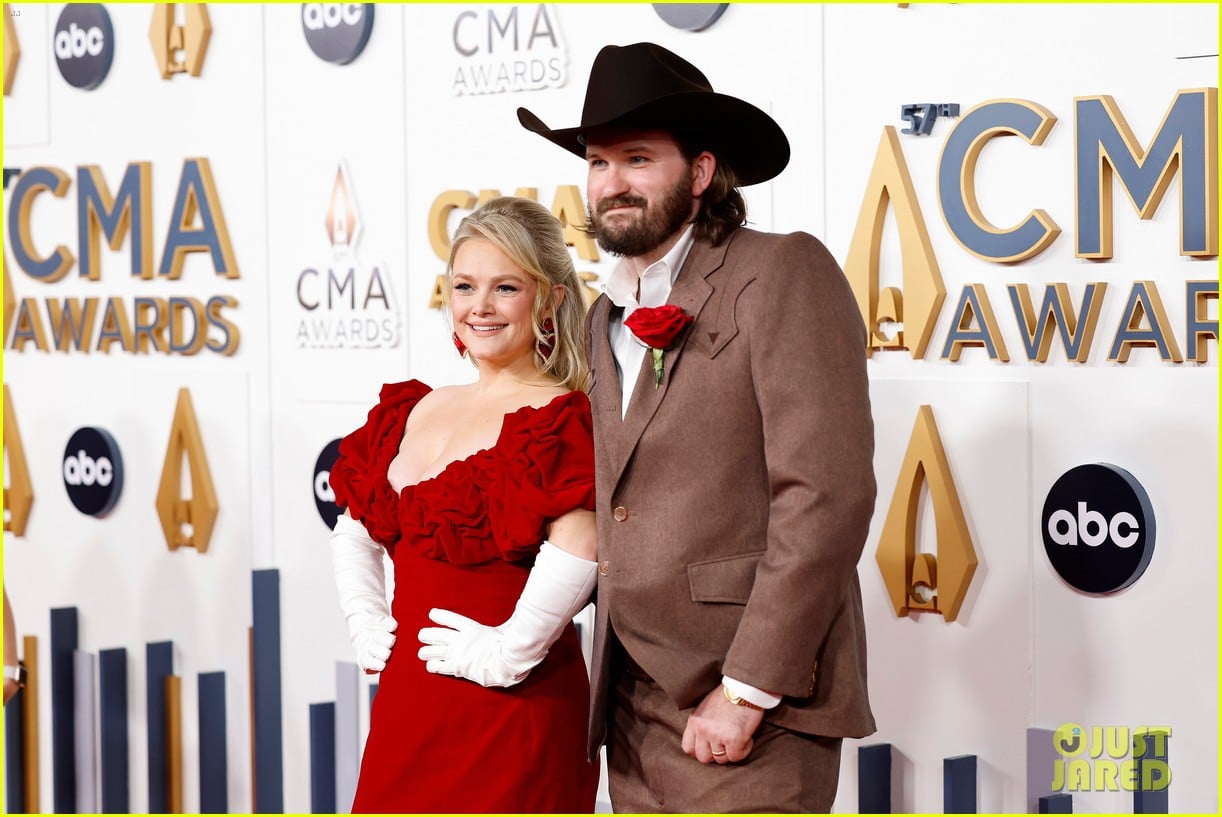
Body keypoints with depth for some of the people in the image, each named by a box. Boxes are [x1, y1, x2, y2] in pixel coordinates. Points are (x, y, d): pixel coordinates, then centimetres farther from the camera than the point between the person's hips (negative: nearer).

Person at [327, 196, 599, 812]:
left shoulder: (559, 421, -12)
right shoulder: (414, 410, 11)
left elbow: (577, 545, -29)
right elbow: (356, 531, 19)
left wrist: (508, 656, -24)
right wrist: (367, 627, 6)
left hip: (511, 715, -6)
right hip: (407, 707, 7)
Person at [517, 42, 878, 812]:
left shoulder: (783, 274, -8)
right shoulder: (606, 320, 15)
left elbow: (827, 495, -16)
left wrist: (745, 691, -17)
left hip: (750, 715, -7)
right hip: (633, 709, 7)